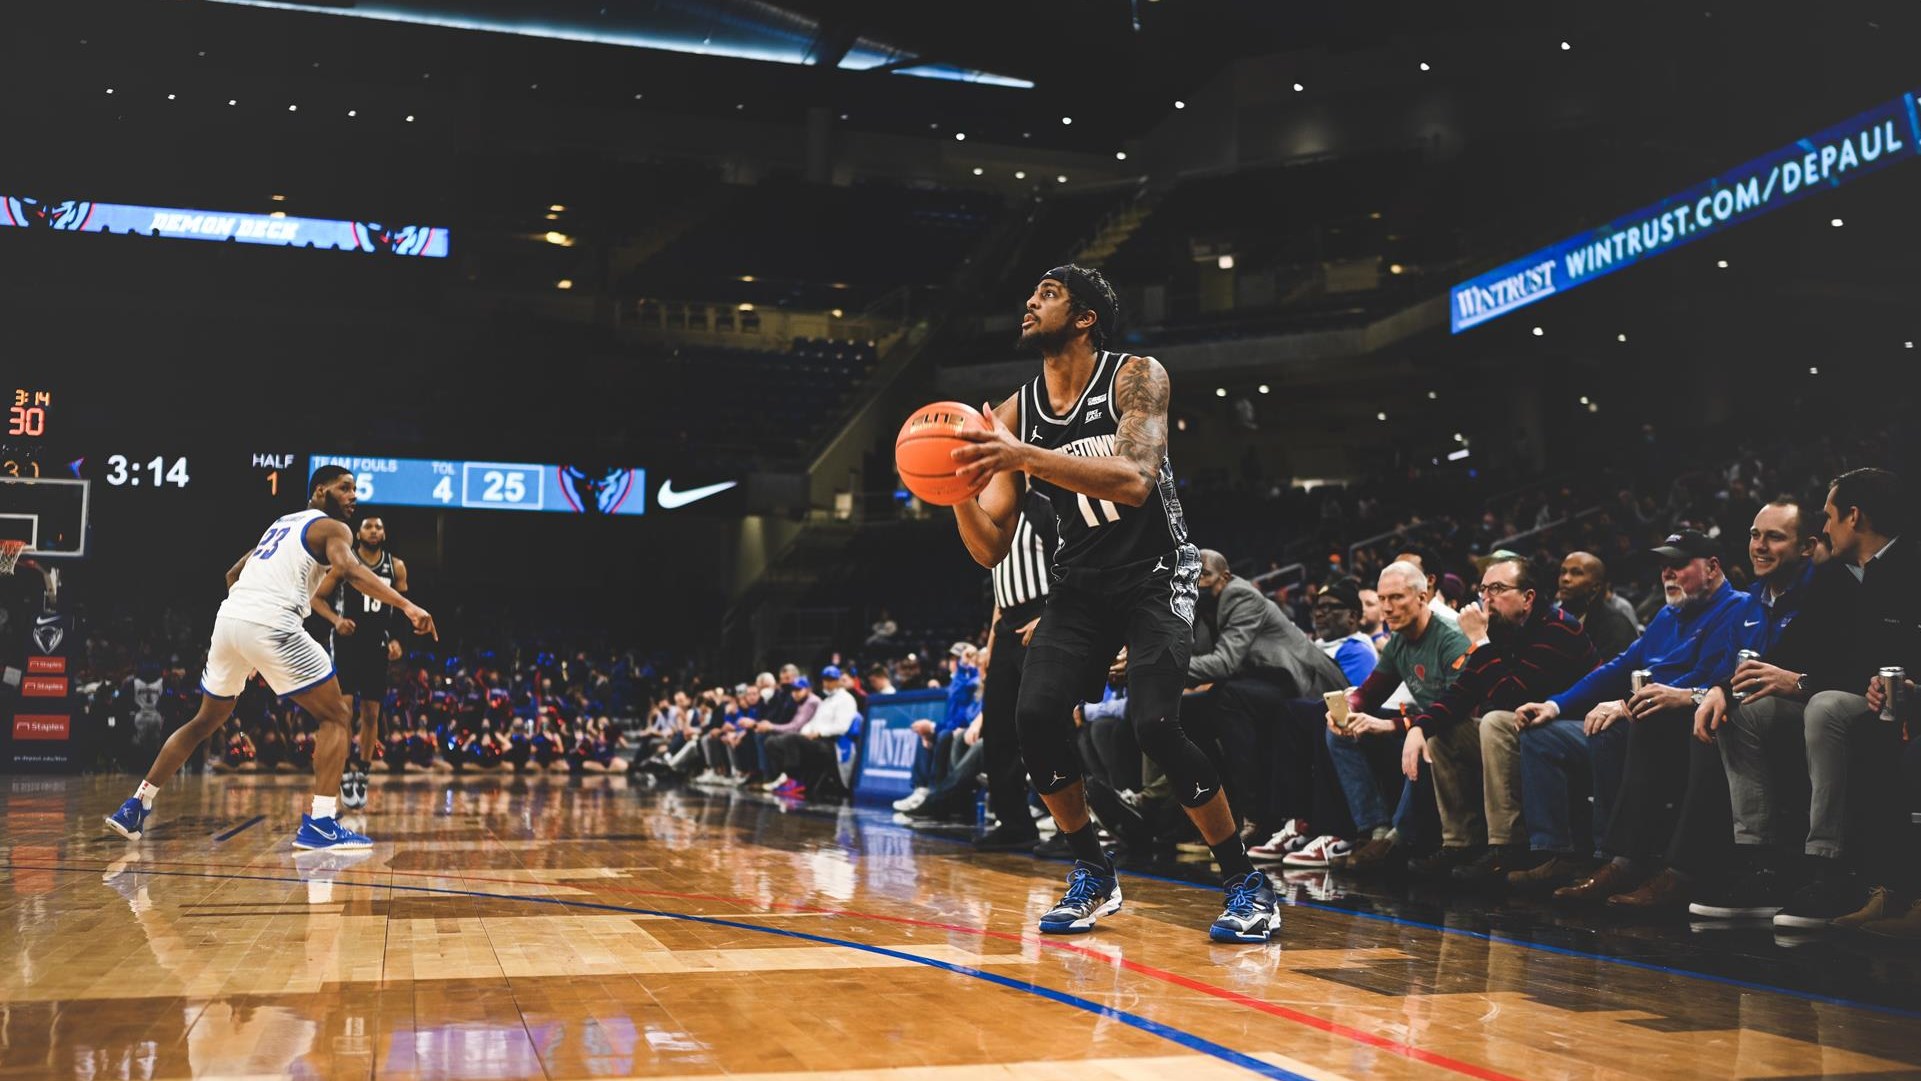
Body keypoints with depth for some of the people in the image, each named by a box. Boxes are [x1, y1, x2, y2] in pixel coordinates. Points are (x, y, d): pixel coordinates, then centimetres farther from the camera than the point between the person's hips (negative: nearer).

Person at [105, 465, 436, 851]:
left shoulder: (281, 523, 30)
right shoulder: (332, 528, 5)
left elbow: (233, 574, 37)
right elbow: (351, 570, -16)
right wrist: (406, 606, -25)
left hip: (229, 617, 8)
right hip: (270, 624, -8)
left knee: (207, 721, 27)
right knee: (335, 717, 1)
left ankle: (136, 807, 27)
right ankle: (319, 824, -10)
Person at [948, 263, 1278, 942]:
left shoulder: (1136, 377, -12)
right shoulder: (1013, 415, 0)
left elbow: (1135, 480, -32)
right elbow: (991, 549, -1)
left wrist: (1026, 458, -41)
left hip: (1155, 575, -5)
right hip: (1081, 584, 5)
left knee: (1154, 724, -22)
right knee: (1035, 716, -15)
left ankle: (1248, 886, -3)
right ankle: (1093, 878, 5)